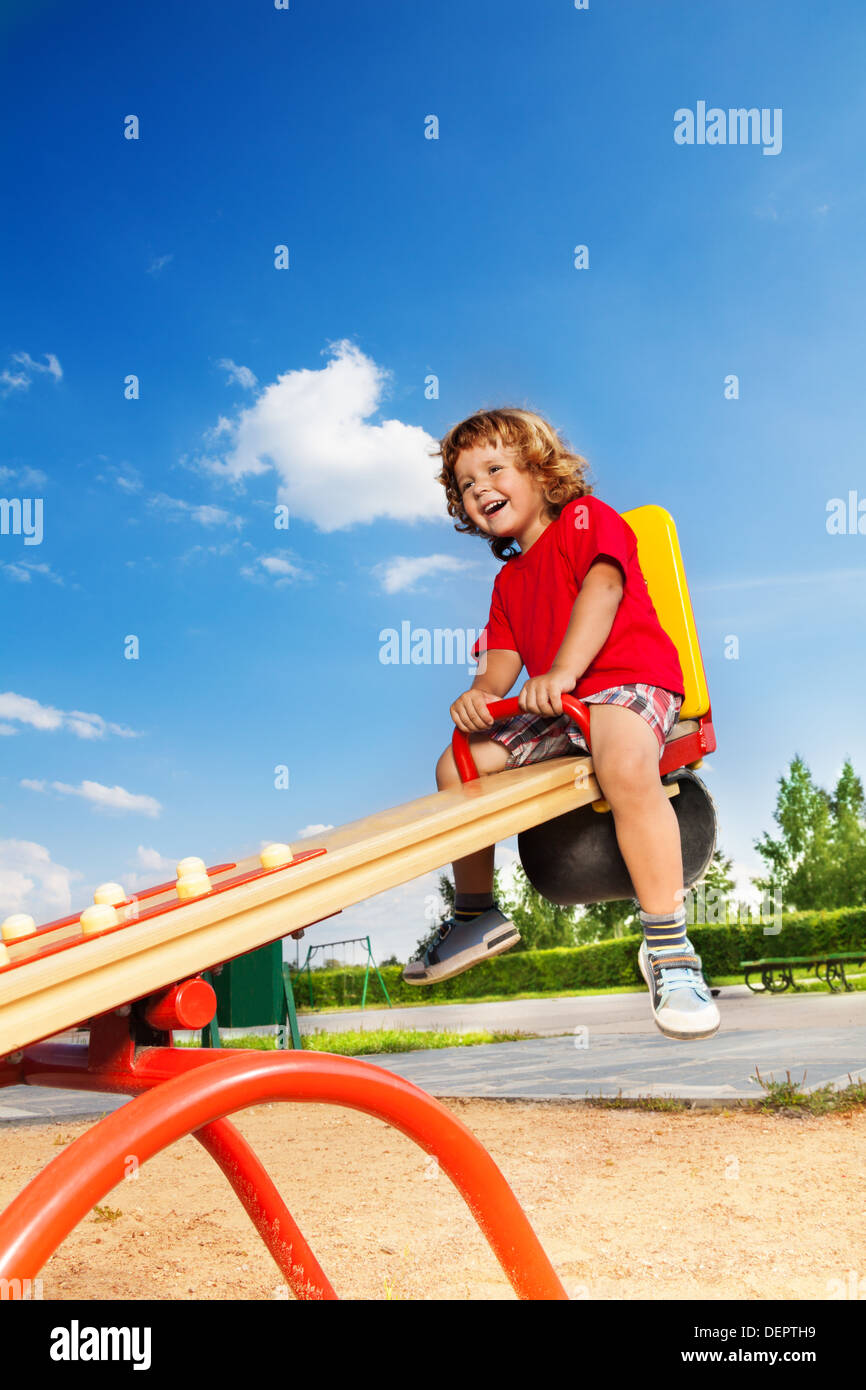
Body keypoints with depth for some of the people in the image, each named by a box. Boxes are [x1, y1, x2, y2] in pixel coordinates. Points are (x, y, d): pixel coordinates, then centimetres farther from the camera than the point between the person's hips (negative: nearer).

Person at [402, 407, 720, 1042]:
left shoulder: (587, 517, 3)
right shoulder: (509, 580, 24)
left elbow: (603, 586, -16)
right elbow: (504, 656, 15)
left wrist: (562, 670, -31)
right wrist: (482, 693, -12)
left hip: (627, 679, -8)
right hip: (554, 706, 9)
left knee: (627, 767, -40)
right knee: (457, 764, 3)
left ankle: (668, 945, -31)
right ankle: (477, 916, 18)